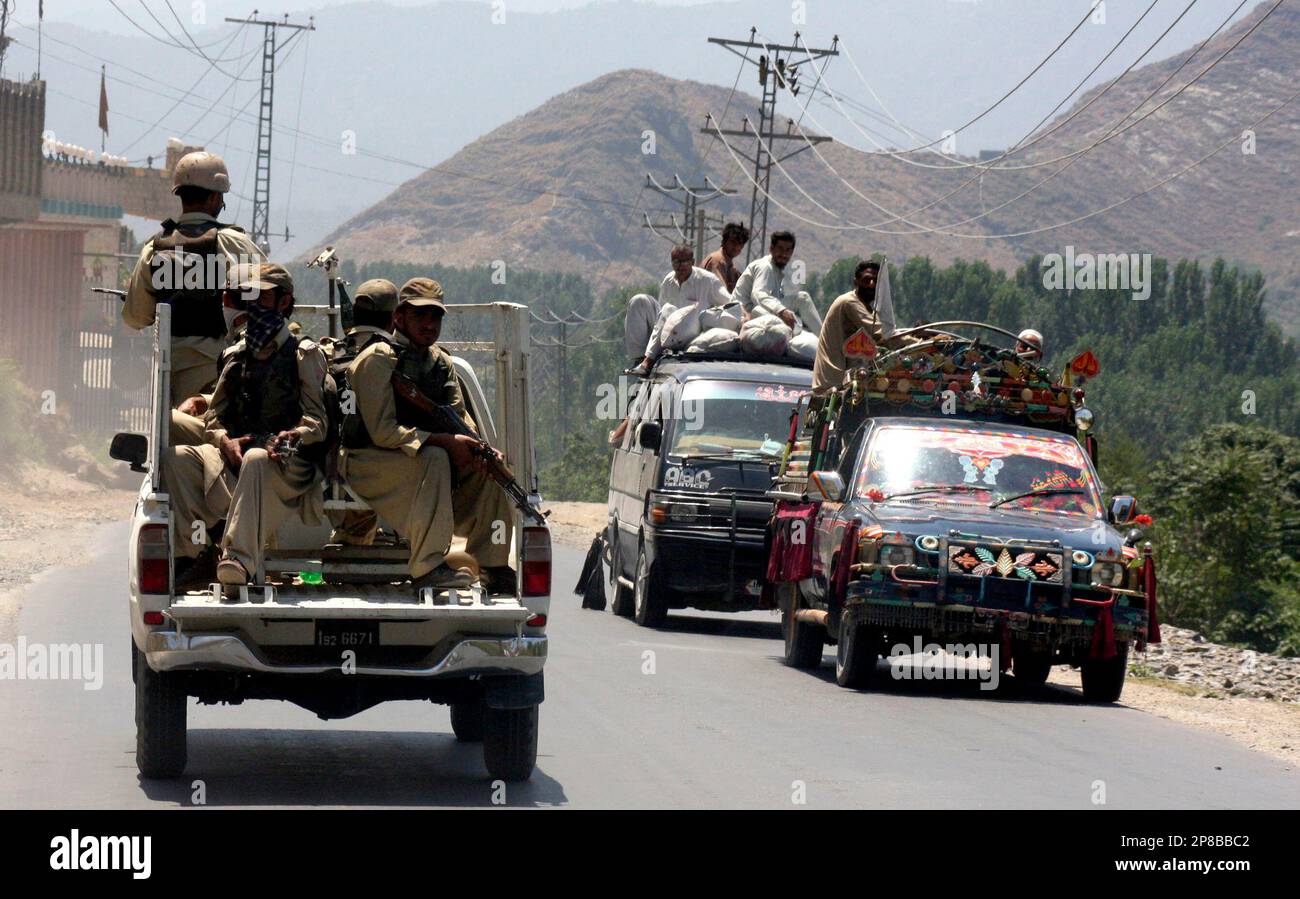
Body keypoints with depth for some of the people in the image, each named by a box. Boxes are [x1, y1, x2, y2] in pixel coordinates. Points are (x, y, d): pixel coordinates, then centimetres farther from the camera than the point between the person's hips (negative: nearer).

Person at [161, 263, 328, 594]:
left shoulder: (304, 354, 6)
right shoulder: (237, 355, 22)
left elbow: (318, 420, -2)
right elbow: (214, 414, 18)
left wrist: (293, 437, -24)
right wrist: (225, 441, -5)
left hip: (287, 463, -5)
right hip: (233, 456, 5)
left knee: (256, 460, -42)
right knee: (175, 458, -21)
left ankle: (240, 560, -54)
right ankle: (193, 552, -24)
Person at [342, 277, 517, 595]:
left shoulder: (441, 362, 10)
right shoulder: (378, 359, -14)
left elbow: (459, 416, 5)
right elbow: (382, 432, -22)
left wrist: (470, 446, -20)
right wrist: (446, 441, -28)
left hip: (420, 461, 8)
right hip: (366, 461, -8)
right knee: (433, 458, -34)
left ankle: (493, 567, -5)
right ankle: (428, 567, -39)